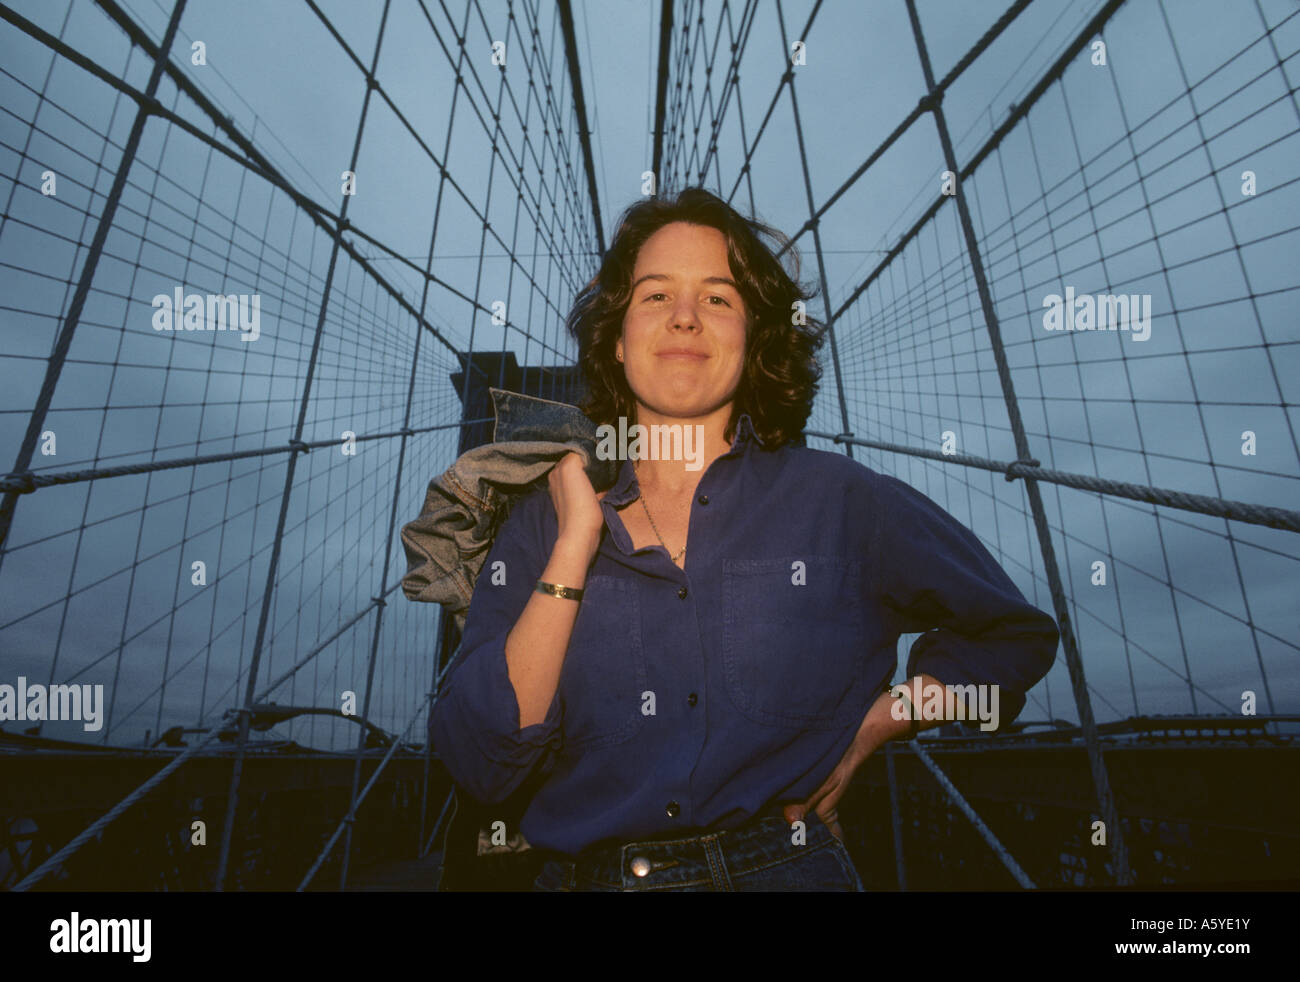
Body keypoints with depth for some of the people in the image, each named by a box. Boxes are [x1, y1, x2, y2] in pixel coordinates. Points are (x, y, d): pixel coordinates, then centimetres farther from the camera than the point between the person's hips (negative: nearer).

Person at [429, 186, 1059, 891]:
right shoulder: (542, 523, 0)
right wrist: (577, 542, -13)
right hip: (585, 874, 2)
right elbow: (479, 765, -8)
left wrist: (866, 729, -1)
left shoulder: (840, 502, -2)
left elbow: (1015, 634, 11)